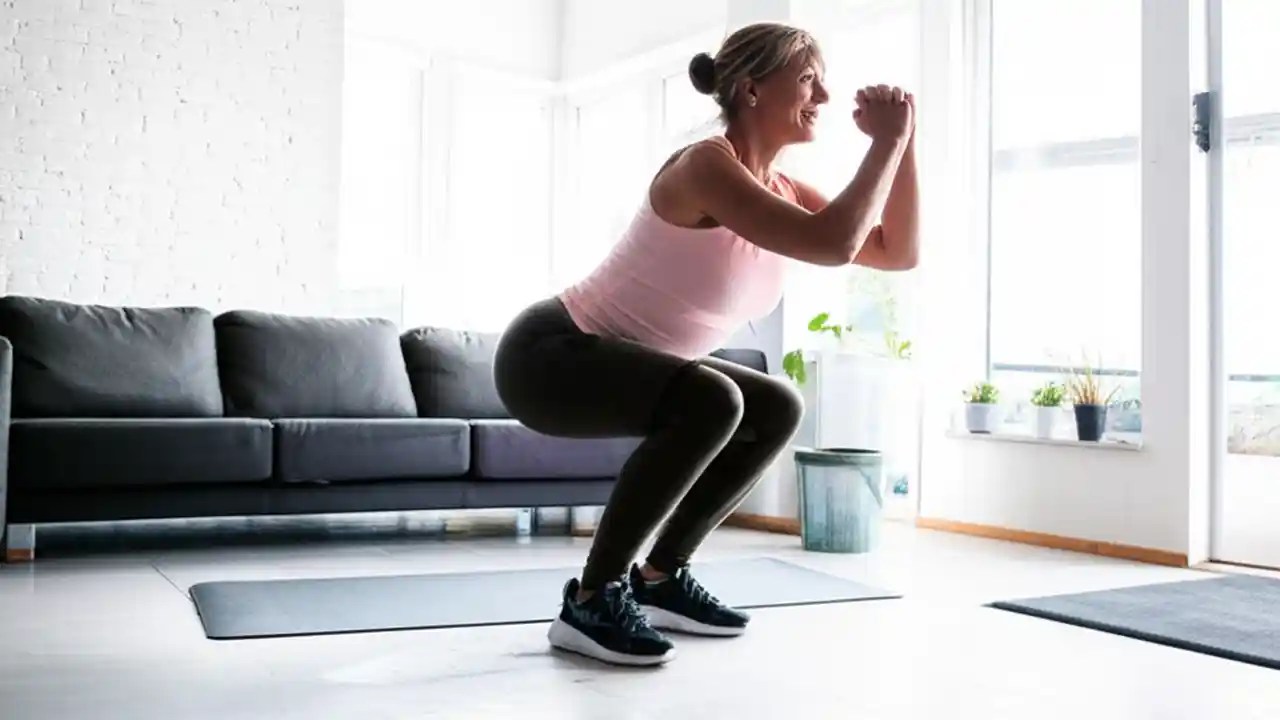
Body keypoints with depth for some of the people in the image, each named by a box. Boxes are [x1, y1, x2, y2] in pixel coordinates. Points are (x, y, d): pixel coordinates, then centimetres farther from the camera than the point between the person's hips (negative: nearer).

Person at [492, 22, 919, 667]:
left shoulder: (782, 192, 4)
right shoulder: (705, 165, -23)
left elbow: (899, 252, 4)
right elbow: (833, 245, -34)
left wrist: (903, 143, -4)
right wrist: (886, 141, -22)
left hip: (619, 362, 10)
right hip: (548, 353, -10)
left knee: (777, 409, 13)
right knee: (710, 402, -32)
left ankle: (660, 577, 17)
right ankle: (591, 599, -16)